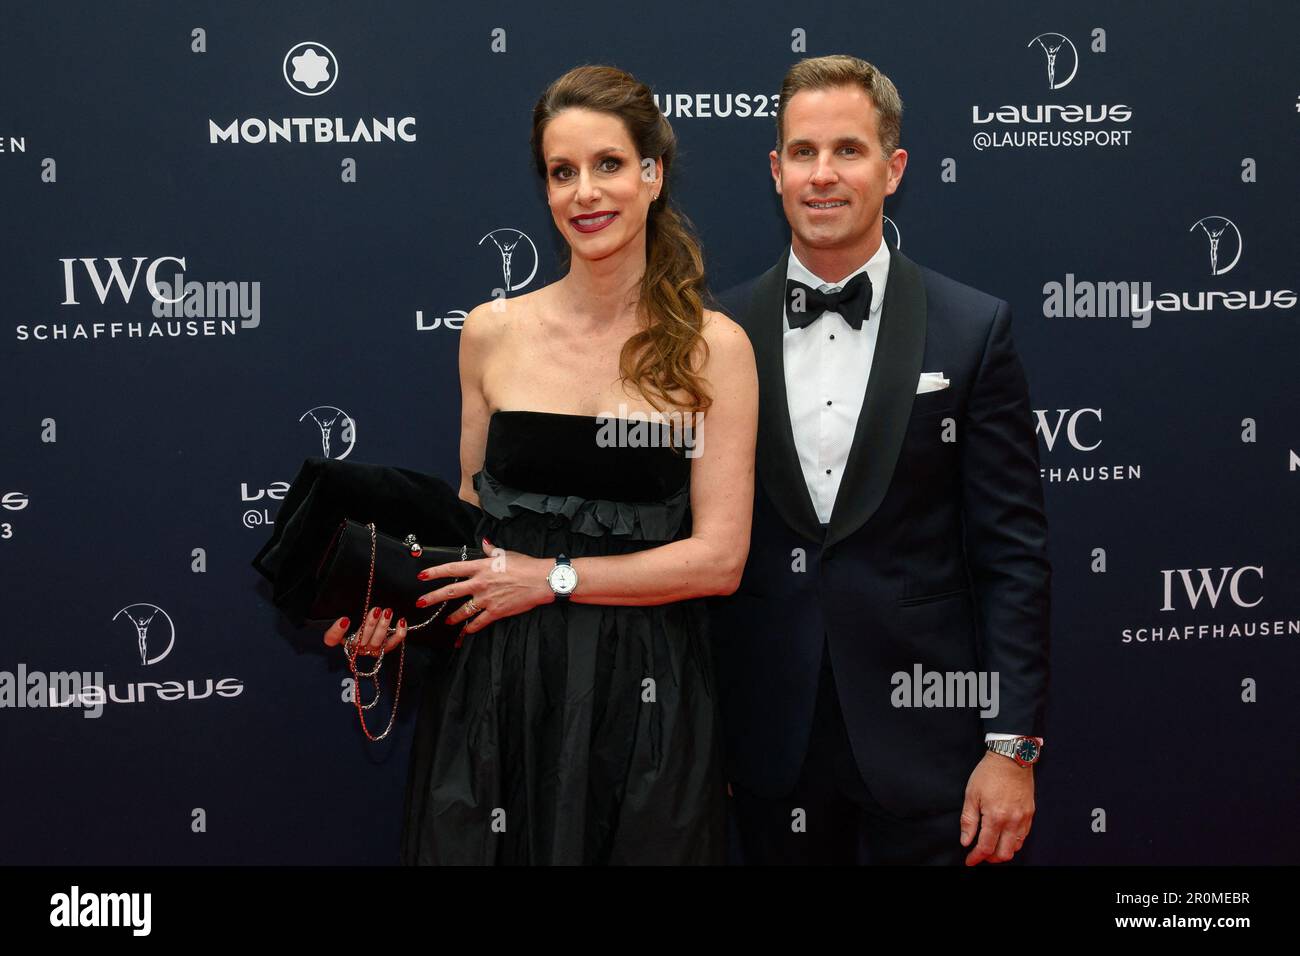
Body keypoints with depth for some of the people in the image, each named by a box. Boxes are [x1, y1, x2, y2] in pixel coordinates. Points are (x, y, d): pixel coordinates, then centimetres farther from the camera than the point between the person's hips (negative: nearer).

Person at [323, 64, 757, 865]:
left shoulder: (713, 347, -5)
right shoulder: (493, 332, 2)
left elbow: (718, 558, -7)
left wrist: (553, 578, -10)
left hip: (642, 698, -1)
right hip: (496, 687, 2)